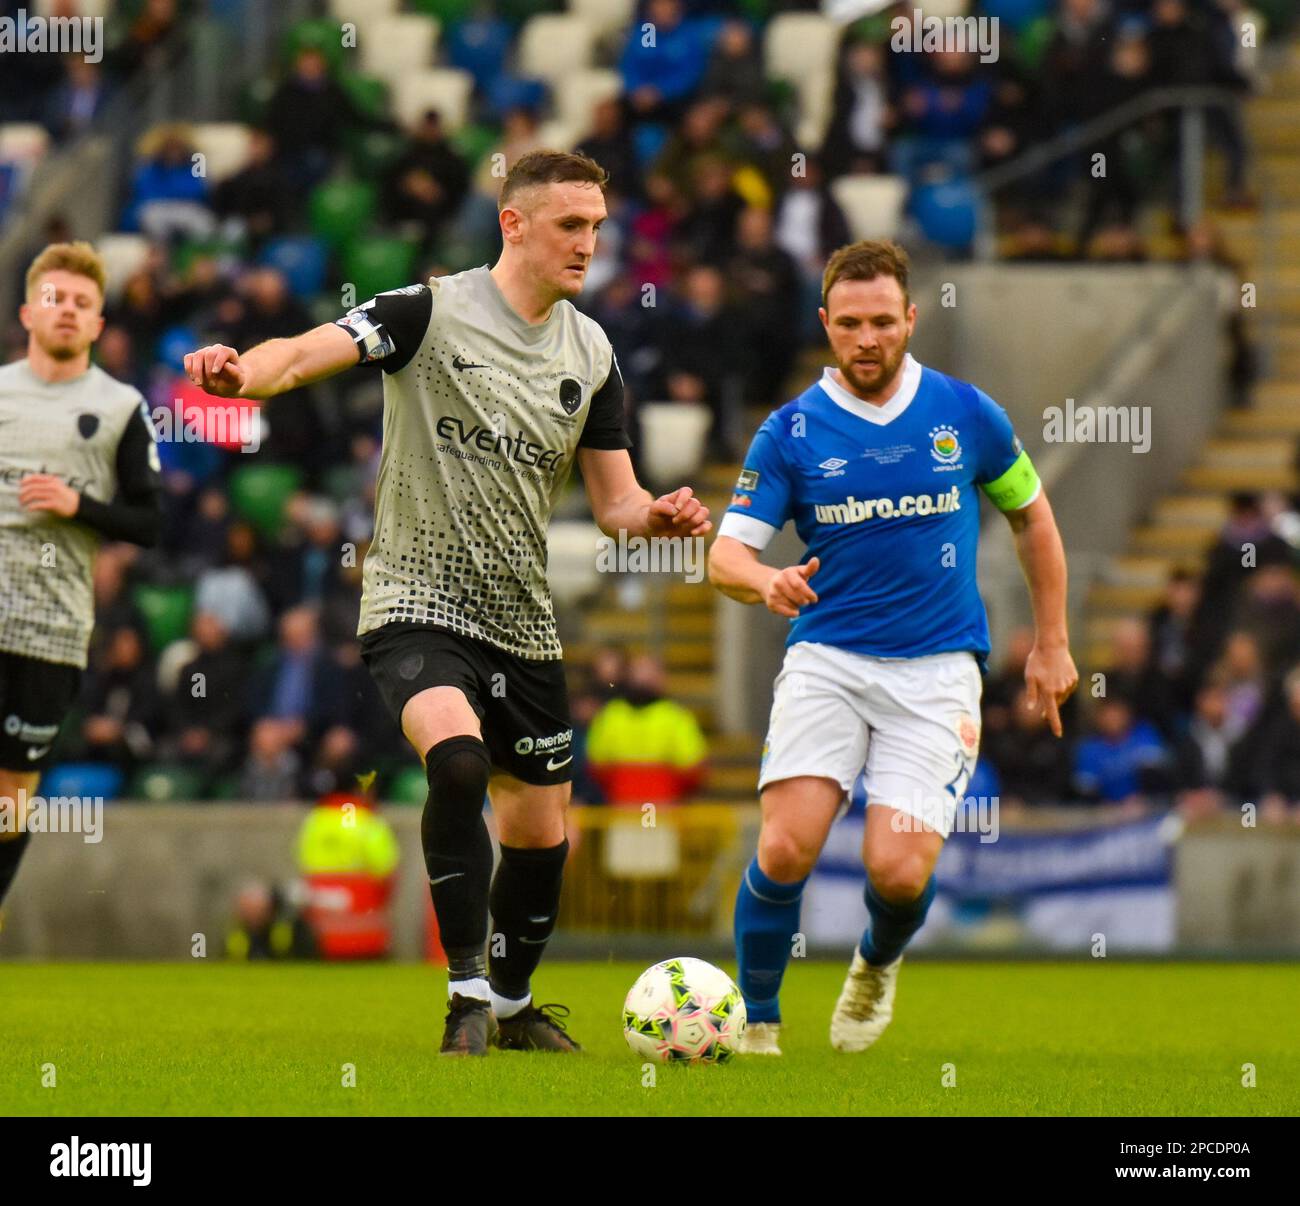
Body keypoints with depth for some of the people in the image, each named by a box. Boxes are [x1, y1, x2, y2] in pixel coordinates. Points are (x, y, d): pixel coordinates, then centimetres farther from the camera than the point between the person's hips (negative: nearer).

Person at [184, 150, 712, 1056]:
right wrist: (245, 371, -43)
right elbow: (307, 354, -21)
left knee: (540, 829, 11)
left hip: (523, 619, 6)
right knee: (458, 759, -31)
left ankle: (514, 1006, 35)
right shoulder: (433, 312, -9)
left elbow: (615, 502, 10)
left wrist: (657, 515, -13)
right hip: (418, 600, -6)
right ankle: (469, 993, -24)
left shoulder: (590, 353, 6)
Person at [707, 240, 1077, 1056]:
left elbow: (1033, 516, 17)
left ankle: (879, 963, 23)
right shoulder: (791, 431, 0)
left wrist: (1052, 645, 16)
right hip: (827, 659, 0)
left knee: (899, 871, -14)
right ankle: (756, 1019, 3)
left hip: (937, 667, 0)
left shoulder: (965, 413, 3)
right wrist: (767, 581, -27)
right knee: (787, 848, -19)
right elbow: (726, 554, -3)